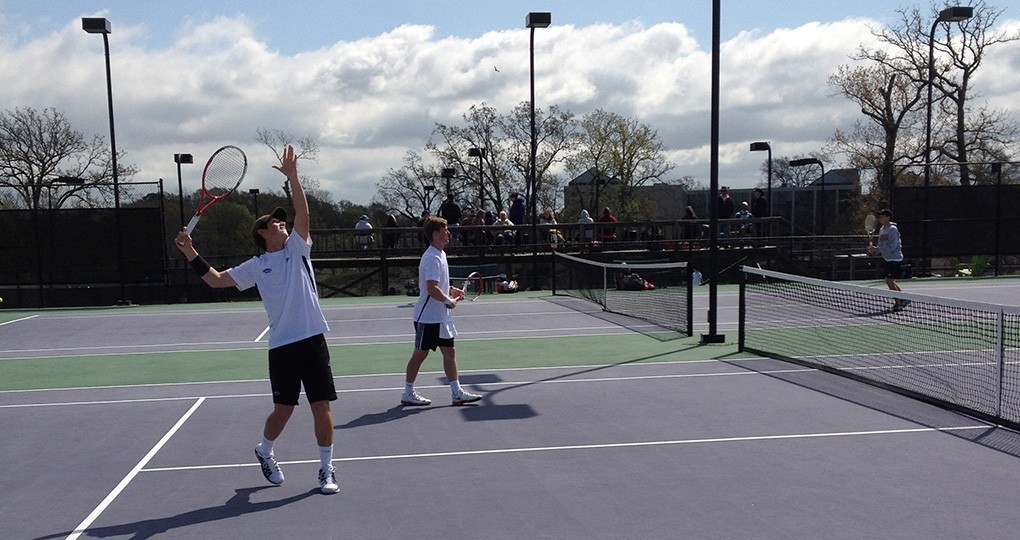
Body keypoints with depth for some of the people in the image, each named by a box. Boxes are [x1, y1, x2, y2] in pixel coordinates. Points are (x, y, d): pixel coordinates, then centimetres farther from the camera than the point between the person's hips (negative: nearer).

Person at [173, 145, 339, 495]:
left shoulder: (297, 250, 9)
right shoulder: (256, 266, 10)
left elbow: (303, 215, -5)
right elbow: (217, 280, 11)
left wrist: (292, 176, -12)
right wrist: (190, 253, 4)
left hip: (312, 340, 0)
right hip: (281, 345, 0)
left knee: (321, 406, 0)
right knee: (283, 409, 6)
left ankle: (327, 470, 14)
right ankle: (265, 452, 37)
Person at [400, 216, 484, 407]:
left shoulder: (440, 254, 12)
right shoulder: (432, 258, -20)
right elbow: (432, 289, -29)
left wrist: (450, 290, 13)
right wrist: (449, 301, -15)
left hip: (441, 317, 9)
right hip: (427, 317, -9)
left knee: (449, 352, 9)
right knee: (420, 354, 3)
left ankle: (457, 393, 13)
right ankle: (408, 394, 16)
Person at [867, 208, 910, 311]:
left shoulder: (892, 229, -16)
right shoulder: (882, 229, 10)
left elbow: (892, 246, -23)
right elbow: (881, 246, 14)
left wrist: (876, 249, -25)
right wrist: (874, 249, -7)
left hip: (895, 258, -9)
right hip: (888, 259, 9)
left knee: (889, 280, -10)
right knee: (890, 281, 15)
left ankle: (898, 303, 0)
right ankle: (904, 299, 29)